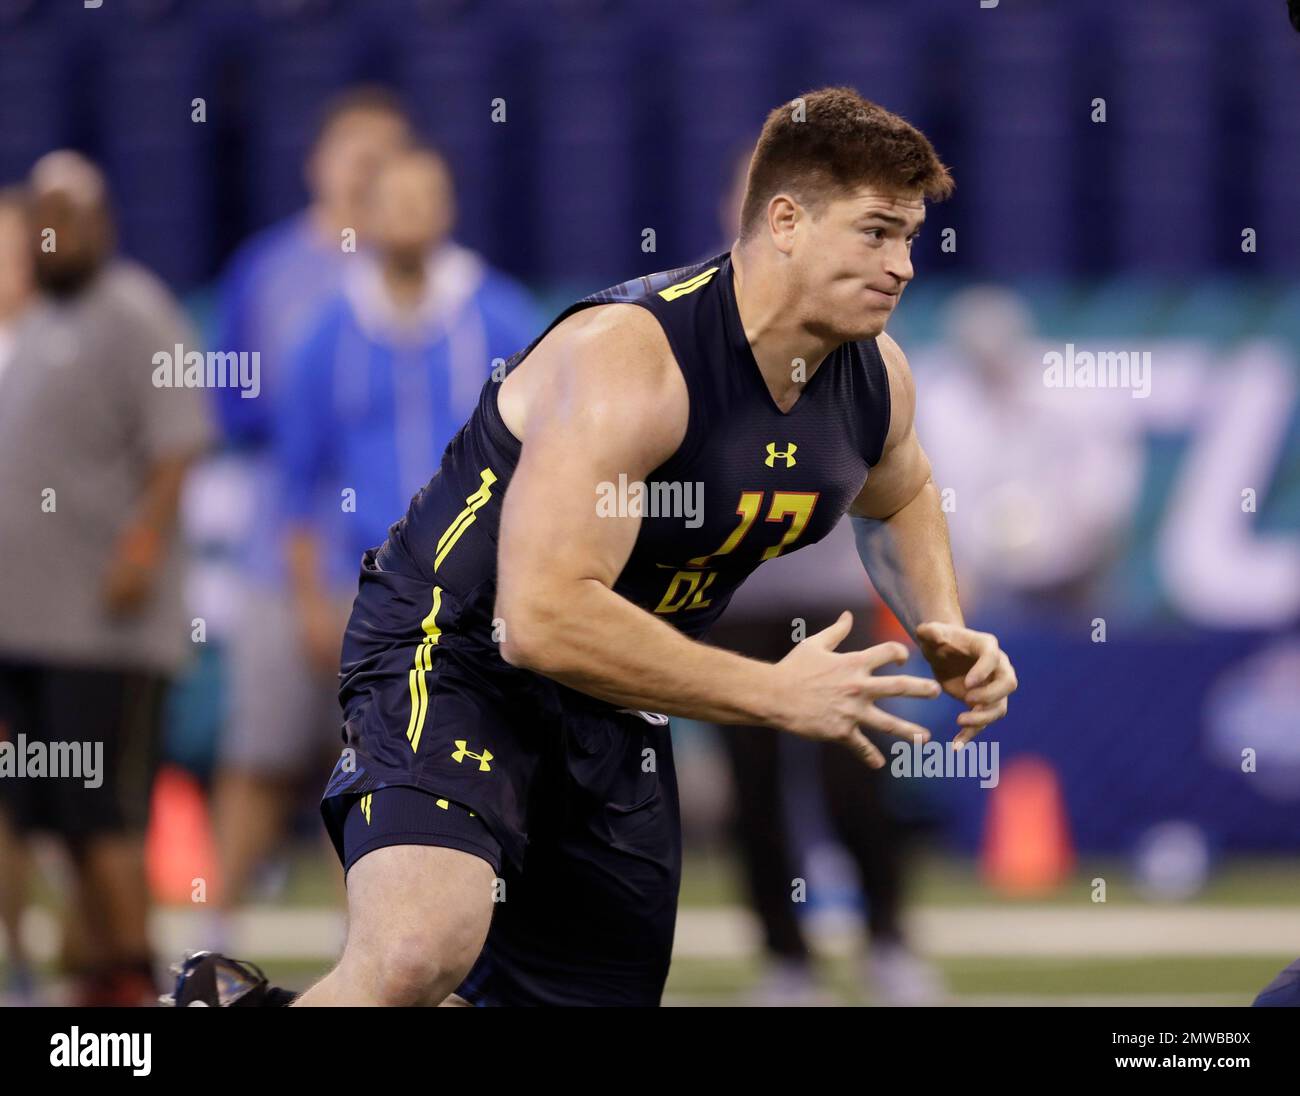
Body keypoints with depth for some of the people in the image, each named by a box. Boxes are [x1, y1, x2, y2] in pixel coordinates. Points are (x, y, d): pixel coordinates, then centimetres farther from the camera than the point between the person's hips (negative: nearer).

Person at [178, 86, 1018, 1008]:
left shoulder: (878, 379, 0)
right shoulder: (630, 358, -26)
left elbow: (895, 499, 28)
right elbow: (543, 618, -34)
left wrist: (944, 628, 7)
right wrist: (775, 696, -29)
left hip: (616, 715, 8)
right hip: (453, 659, -8)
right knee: (420, 952, -36)